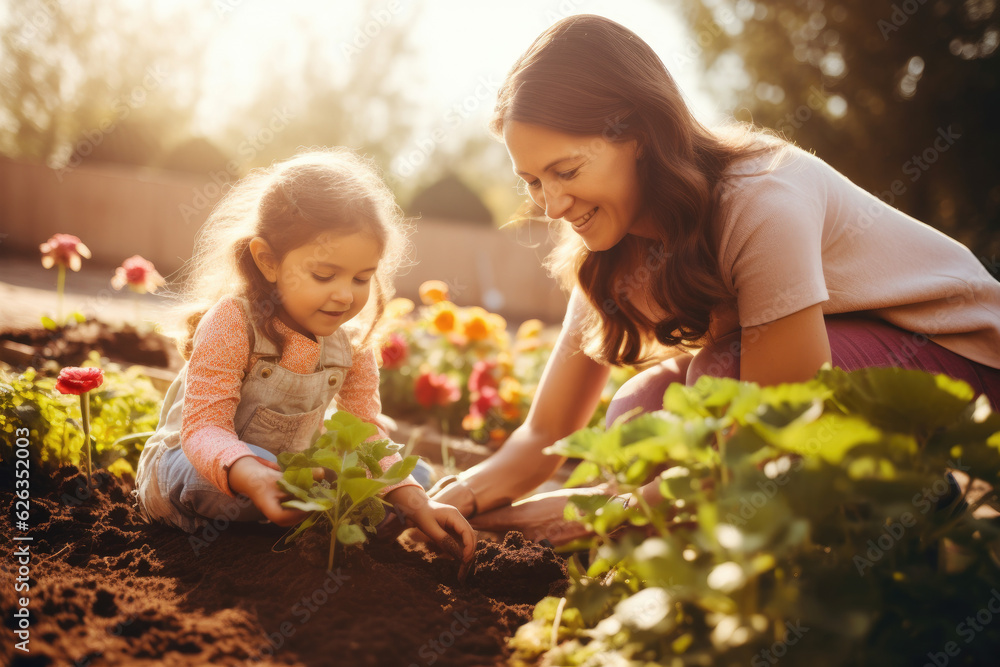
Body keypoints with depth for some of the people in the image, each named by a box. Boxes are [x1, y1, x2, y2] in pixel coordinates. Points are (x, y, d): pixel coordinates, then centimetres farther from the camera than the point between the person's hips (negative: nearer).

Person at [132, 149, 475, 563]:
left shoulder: (352, 346, -7)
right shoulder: (230, 324, -25)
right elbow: (204, 427, -32)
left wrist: (416, 503, -24)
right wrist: (252, 477, -55)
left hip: (286, 472, 5)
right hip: (191, 462, -5)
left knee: (413, 478, -6)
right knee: (204, 481, -42)